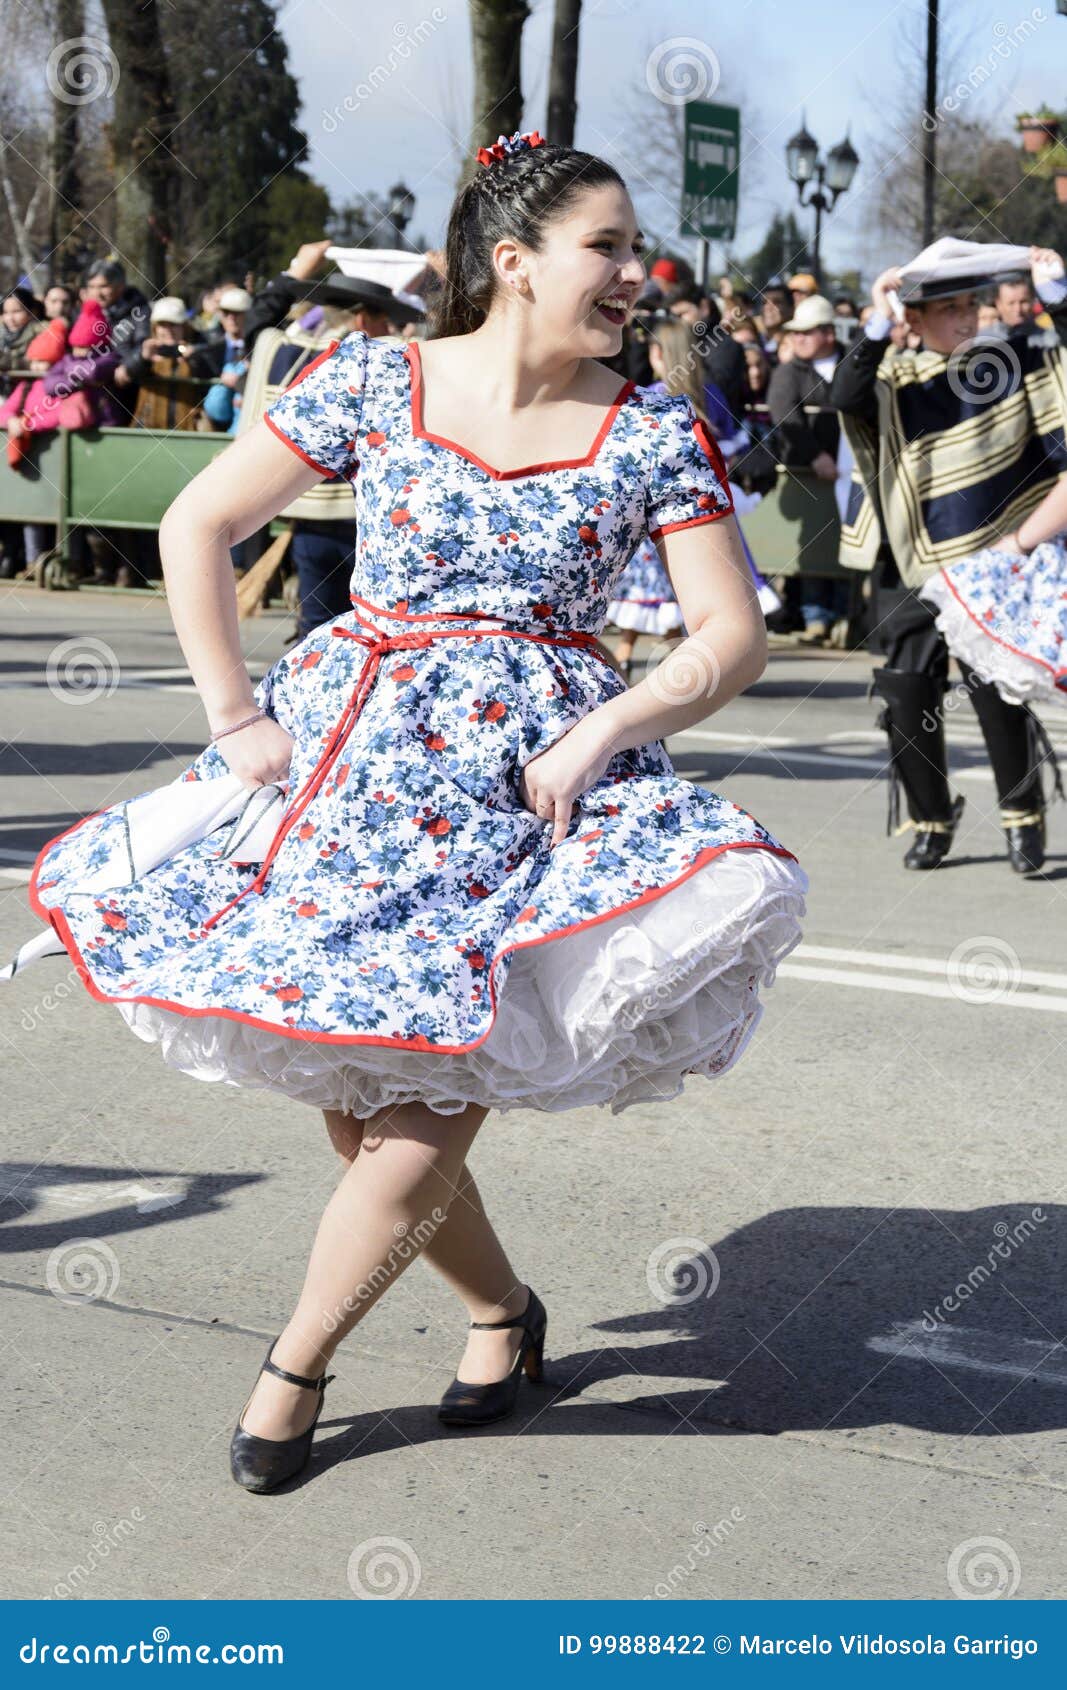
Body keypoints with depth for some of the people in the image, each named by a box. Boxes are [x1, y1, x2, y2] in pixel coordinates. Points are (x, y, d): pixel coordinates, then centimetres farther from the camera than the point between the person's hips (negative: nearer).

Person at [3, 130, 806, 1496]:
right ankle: (501, 1305, 27)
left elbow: (733, 637, 1)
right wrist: (234, 716, -2)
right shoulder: (373, 384, -1)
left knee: (427, 1109, -10)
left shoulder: (656, 437, 0)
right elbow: (195, 528, 3)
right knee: (359, 1107, 2)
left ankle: (295, 1367, 11)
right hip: (354, 755, 1)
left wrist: (598, 732, -13)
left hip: (531, 779, -1)